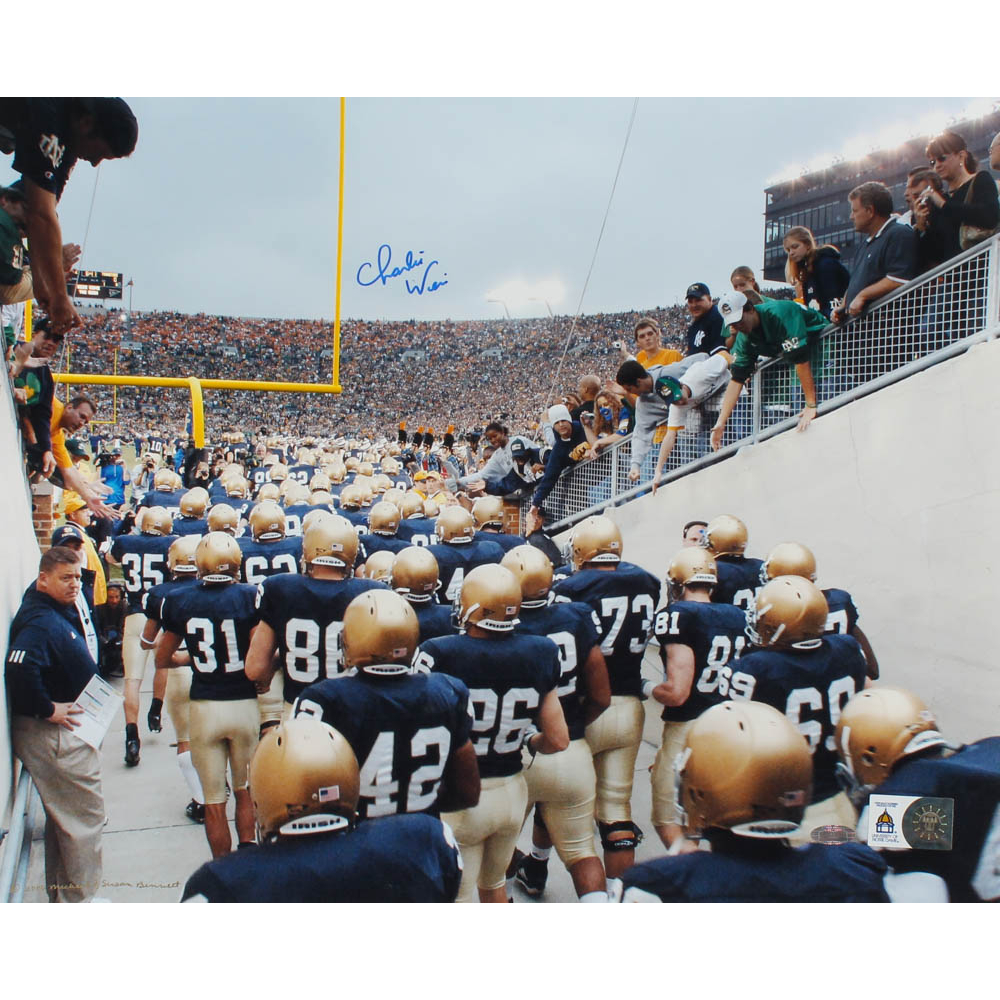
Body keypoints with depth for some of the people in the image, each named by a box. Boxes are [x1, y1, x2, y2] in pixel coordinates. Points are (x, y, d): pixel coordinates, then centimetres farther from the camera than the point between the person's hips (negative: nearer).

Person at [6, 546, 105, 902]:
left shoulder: (62, 610, 8)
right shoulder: (40, 622, -23)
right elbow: (19, 671, -37)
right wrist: (47, 709, -25)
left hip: (63, 733, 11)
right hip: (52, 735, -11)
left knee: (62, 816, 21)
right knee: (85, 815, -1)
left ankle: (59, 894, 35)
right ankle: (78, 900, 12)